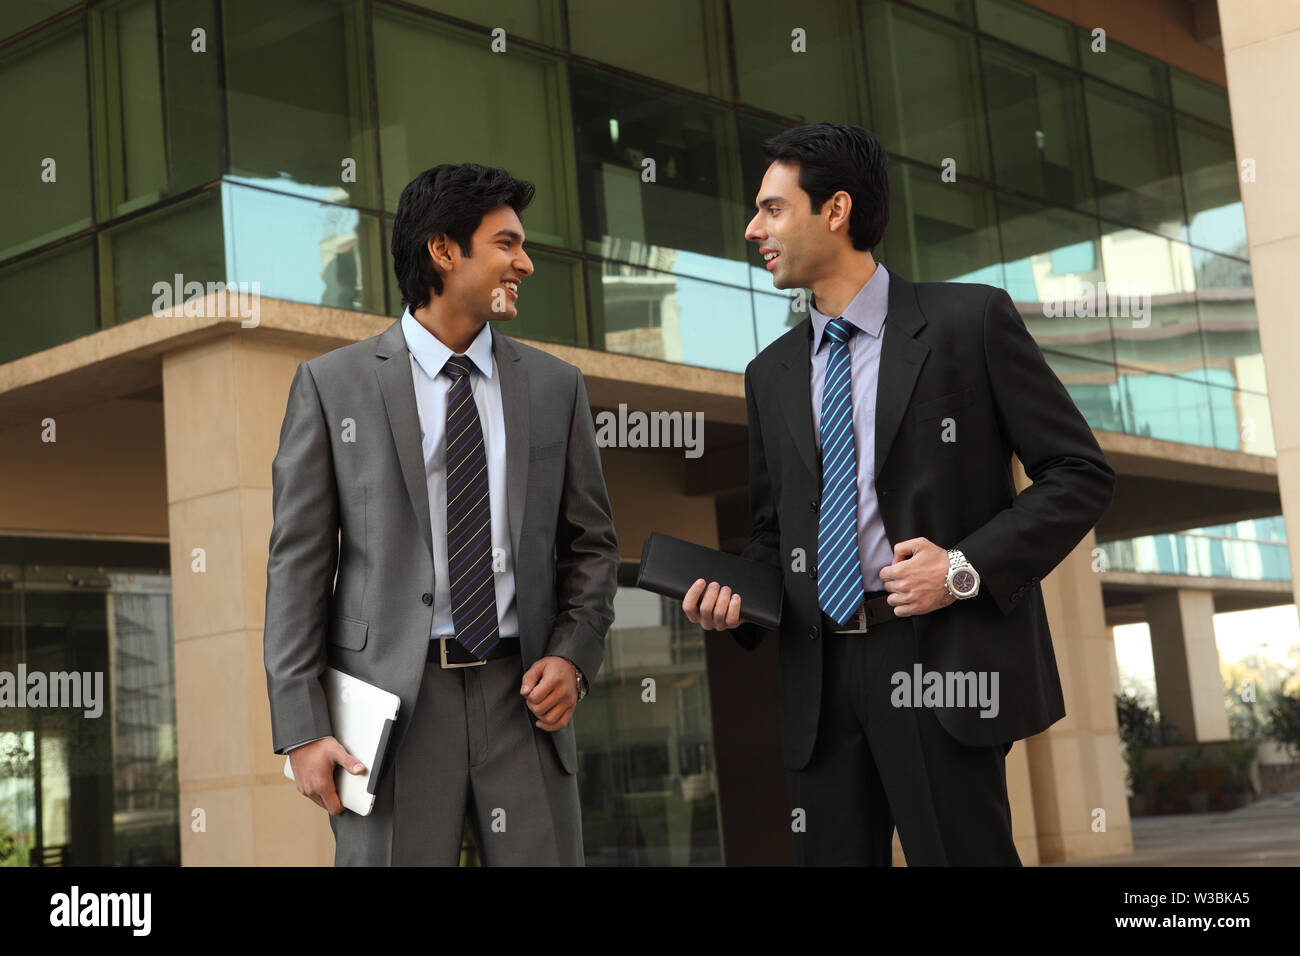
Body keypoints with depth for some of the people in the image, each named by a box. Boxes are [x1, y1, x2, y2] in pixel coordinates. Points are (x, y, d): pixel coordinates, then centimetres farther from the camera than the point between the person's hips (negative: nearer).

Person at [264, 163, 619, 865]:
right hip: (391, 702, -2)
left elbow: (591, 543, 14)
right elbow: (298, 562, 0)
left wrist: (573, 656, -3)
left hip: (523, 700, 3)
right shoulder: (332, 384, 2)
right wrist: (302, 728, -6)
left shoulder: (555, 385, 10)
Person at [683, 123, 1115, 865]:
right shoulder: (771, 374, 16)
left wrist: (968, 566, -13)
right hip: (821, 677, 5)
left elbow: (1082, 474, -2)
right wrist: (735, 597, 0)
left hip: (942, 664, -5)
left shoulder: (971, 321, 0)